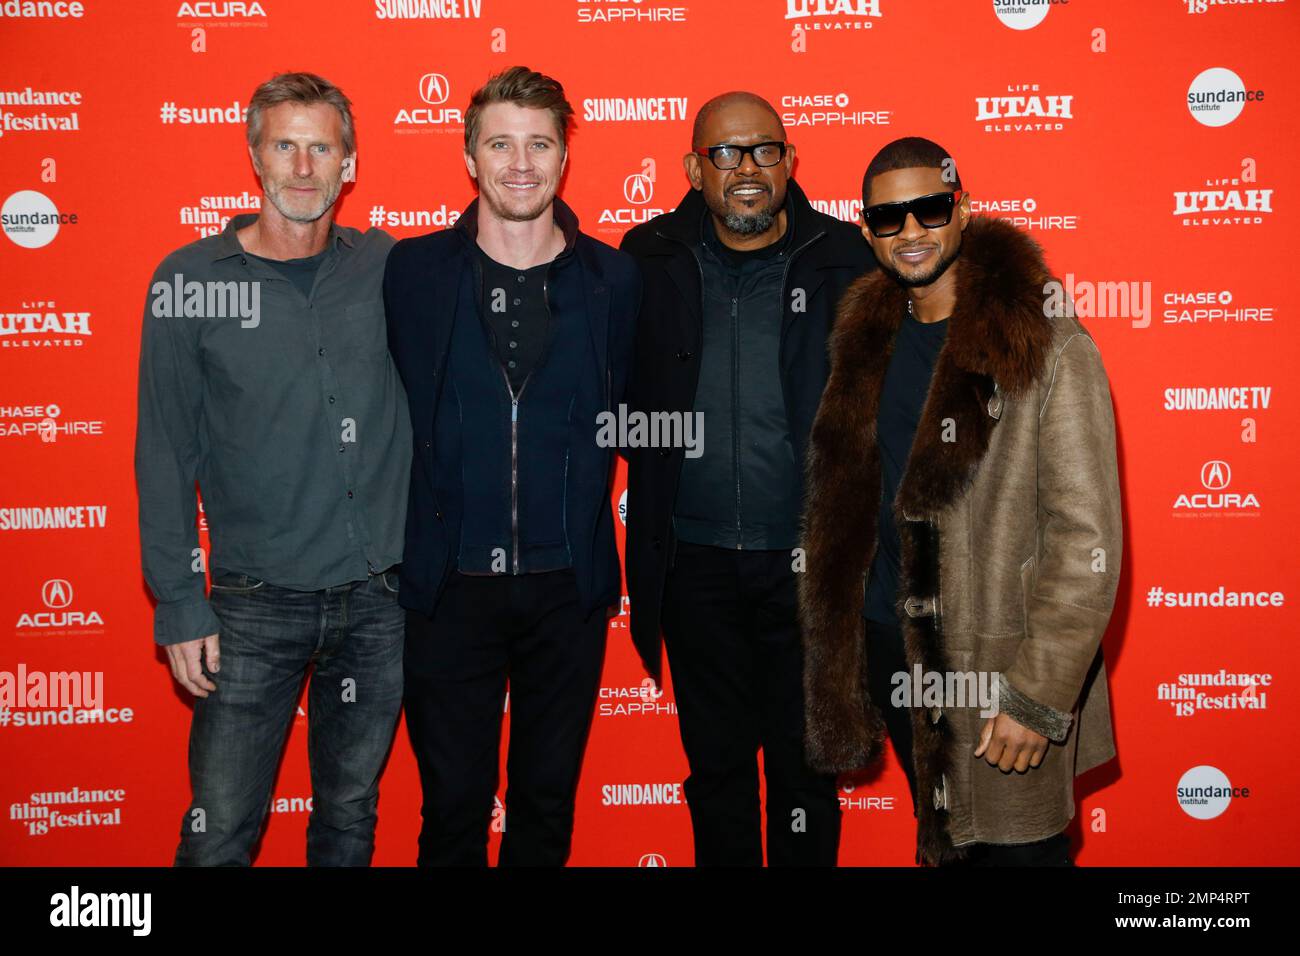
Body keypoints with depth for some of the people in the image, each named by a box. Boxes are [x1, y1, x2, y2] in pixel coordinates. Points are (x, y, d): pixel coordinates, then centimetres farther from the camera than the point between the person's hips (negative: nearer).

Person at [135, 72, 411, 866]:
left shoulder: (387, 268, 2)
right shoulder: (190, 281, -3)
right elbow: (166, 456, -1)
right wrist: (179, 604, -4)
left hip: (379, 595, 2)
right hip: (255, 602, -2)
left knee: (351, 814, 15)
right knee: (220, 832, 1)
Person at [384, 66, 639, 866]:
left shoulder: (614, 280, 1)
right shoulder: (412, 270, -1)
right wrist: (408, 543, 1)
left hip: (568, 585, 1)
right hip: (450, 583, -1)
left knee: (549, 799, 13)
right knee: (454, 802, 8)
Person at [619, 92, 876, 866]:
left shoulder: (846, 259, -3)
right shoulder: (652, 260, 2)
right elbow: (623, 402, 6)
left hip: (805, 561, -1)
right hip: (694, 562, 2)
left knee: (804, 770, 11)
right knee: (717, 768, 16)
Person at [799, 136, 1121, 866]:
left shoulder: (1047, 347, -14)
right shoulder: (870, 338, 6)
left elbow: (1087, 539, -16)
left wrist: (1039, 696, -17)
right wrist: (845, 657, 12)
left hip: (998, 668, -5)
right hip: (890, 651, 6)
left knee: (1014, 848, 6)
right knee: (942, 844, 19)